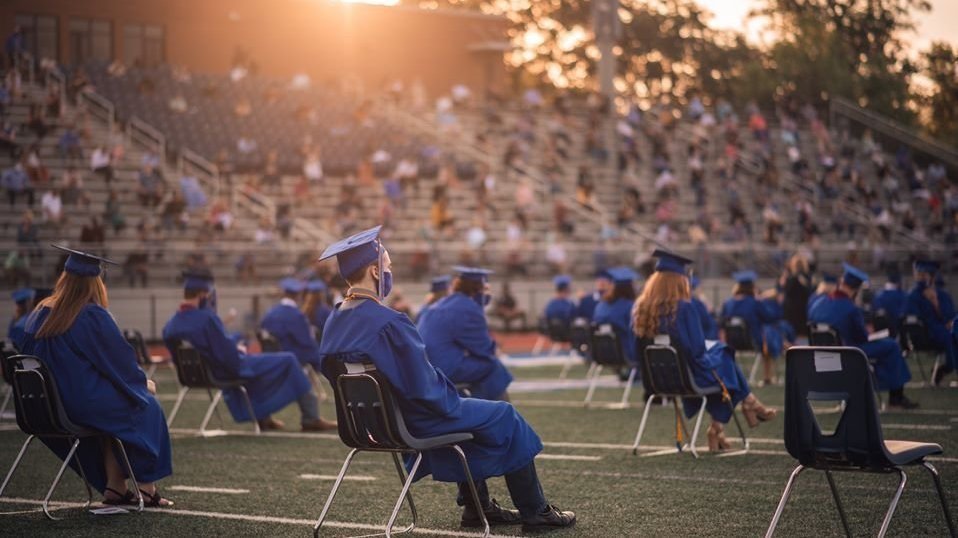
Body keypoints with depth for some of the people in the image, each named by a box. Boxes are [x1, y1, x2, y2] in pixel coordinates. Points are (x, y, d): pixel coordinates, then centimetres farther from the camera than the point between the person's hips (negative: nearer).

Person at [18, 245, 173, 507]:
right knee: (147, 406, 15)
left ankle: (114, 485, 23)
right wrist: (143, 382, 12)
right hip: (85, 404, -7)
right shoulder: (94, 316, -15)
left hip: (46, 407, 7)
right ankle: (145, 487, 16)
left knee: (114, 406, 29)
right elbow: (121, 359, -8)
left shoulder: (39, 315, 5)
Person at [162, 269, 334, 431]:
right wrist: (240, 350, -4)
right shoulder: (207, 318, -31)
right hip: (227, 374, -8)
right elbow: (229, 355, -27)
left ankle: (262, 418, 44)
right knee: (288, 360, 5)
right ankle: (310, 417, 12)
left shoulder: (170, 326, -8)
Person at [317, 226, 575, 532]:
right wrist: (453, 401, -3)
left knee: (465, 409, 33)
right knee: (505, 417, 11)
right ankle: (535, 513, 20)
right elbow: (424, 386, -25)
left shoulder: (334, 323, -2)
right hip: (411, 423, -9)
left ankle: (477, 506, 37)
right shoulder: (388, 323, -29)